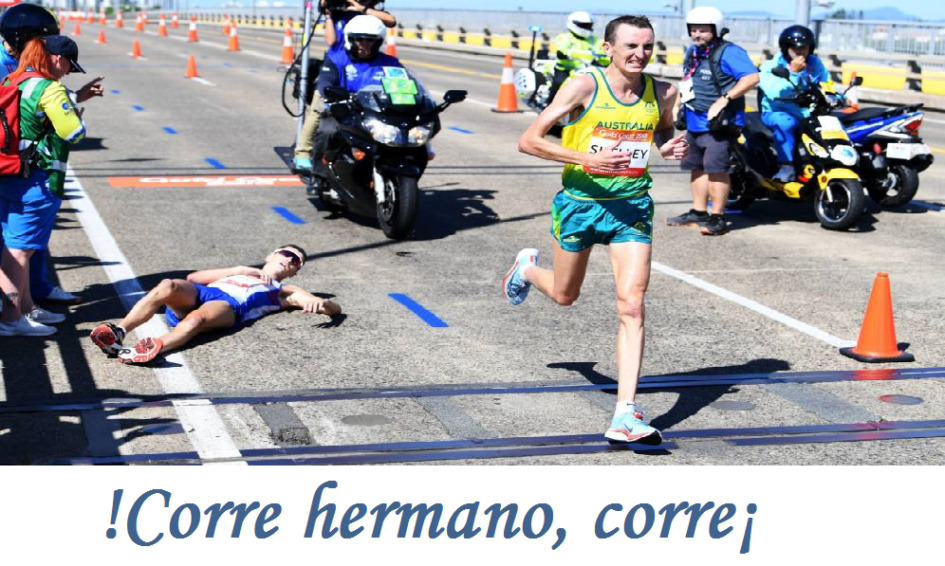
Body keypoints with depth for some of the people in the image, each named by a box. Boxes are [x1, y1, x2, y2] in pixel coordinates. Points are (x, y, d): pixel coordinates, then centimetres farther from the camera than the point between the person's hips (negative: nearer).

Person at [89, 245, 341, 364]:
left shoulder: (283, 291, 35)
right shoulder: (239, 273, 44)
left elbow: (335, 309, 24)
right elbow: (193, 277, 27)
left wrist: (319, 303, -2)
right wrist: (240, 270, 21)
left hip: (230, 305, -3)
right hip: (198, 294, 3)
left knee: (196, 319, -39)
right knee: (168, 286, -32)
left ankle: (154, 348, -66)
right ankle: (119, 331, -48)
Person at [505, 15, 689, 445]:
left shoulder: (663, 93, -4)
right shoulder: (584, 86, -16)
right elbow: (528, 141, -17)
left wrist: (670, 148, -5)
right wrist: (587, 159, -29)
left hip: (632, 205, 2)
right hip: (580, 201, -2)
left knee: (632, 305, -12)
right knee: (564, 296, 19)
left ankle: (626, 415, -13)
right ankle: (527, 268, 57)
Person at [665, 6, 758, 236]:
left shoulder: (728, 52, -12)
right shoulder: (692, 52, 16)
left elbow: (752, 77, -22)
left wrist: (723, 100, -25)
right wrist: (678, 104, 20)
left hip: (718, 122, -9)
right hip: (694, 121, 9)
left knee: (716, 168, -13)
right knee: (698, 167, 14)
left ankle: (717, 218, -10)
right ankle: (698, 212, 24)